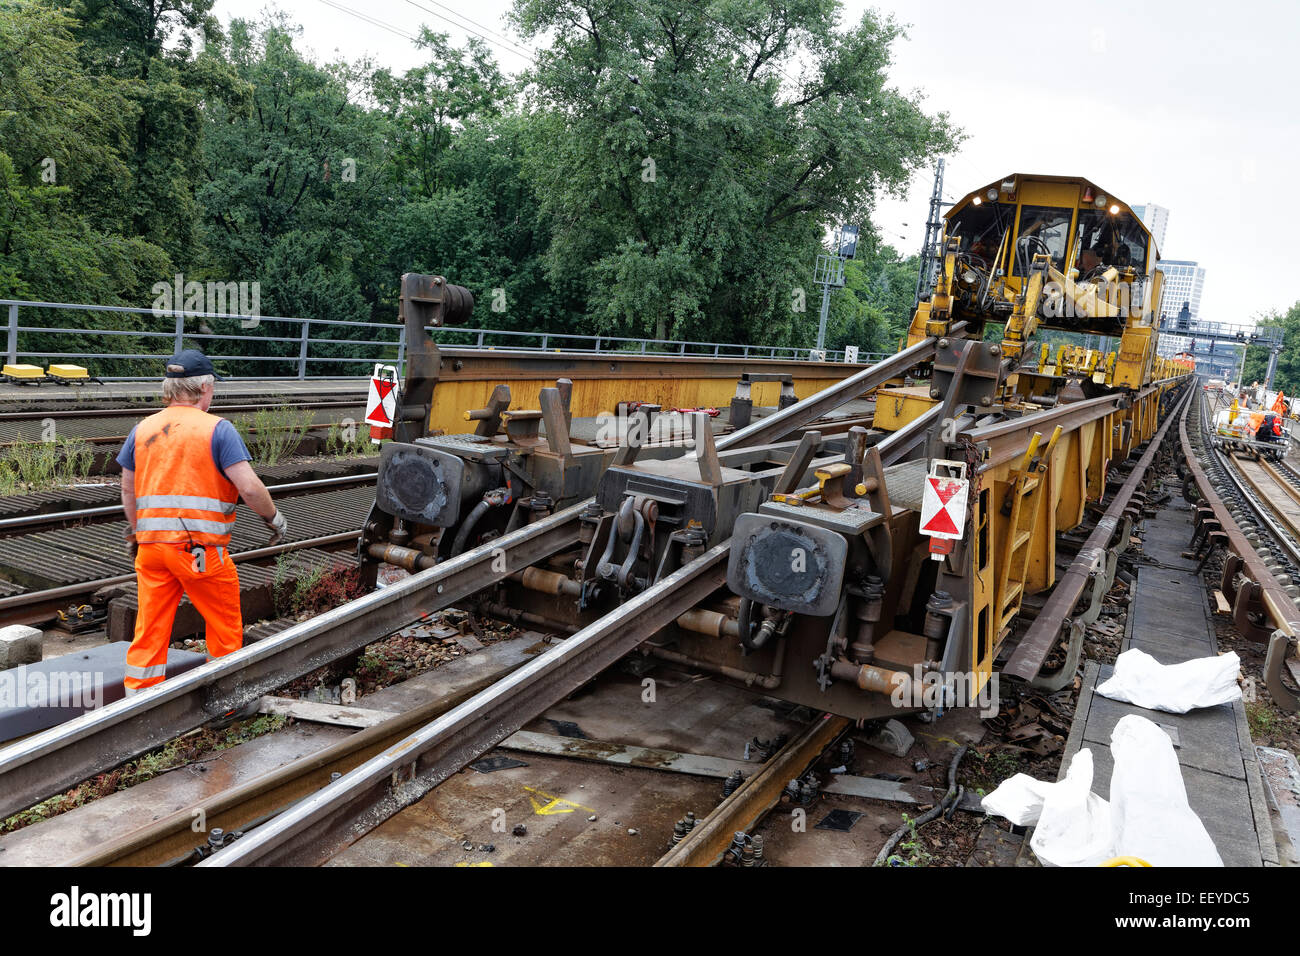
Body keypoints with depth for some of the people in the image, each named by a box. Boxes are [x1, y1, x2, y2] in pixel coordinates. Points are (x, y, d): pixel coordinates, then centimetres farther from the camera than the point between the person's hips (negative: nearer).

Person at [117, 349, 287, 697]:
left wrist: (134, 531, 31)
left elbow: (128, 489, 17)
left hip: (151, 543, 5)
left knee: (149, 630, 11)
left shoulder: (143, 429, 9)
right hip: (201, 547, -5)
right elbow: (249, 487, -14)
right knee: (225, 628, 12)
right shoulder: (217, 429, -8)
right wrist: (274, 518, 2)